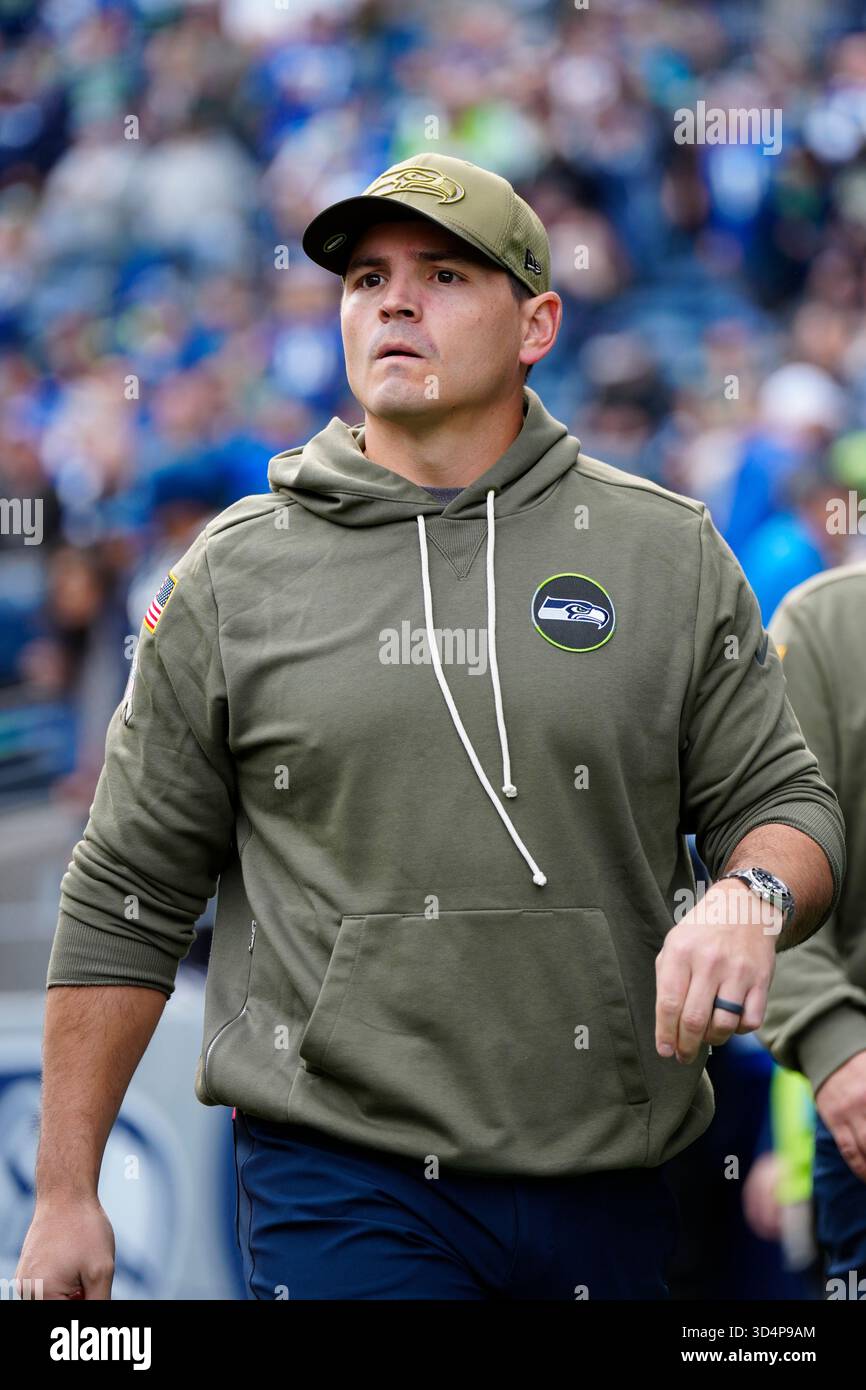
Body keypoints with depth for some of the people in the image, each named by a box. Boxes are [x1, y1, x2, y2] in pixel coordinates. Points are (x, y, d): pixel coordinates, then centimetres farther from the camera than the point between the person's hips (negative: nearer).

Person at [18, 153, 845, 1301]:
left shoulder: (667, 552, 7)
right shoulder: (235, 571, 5)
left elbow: (784, 804, 10)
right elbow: (127, 900, 7)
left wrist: (751, 900, -15)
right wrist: (66, 1196, 4)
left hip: (609, 1194, 2)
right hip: (339, 1192, -2)